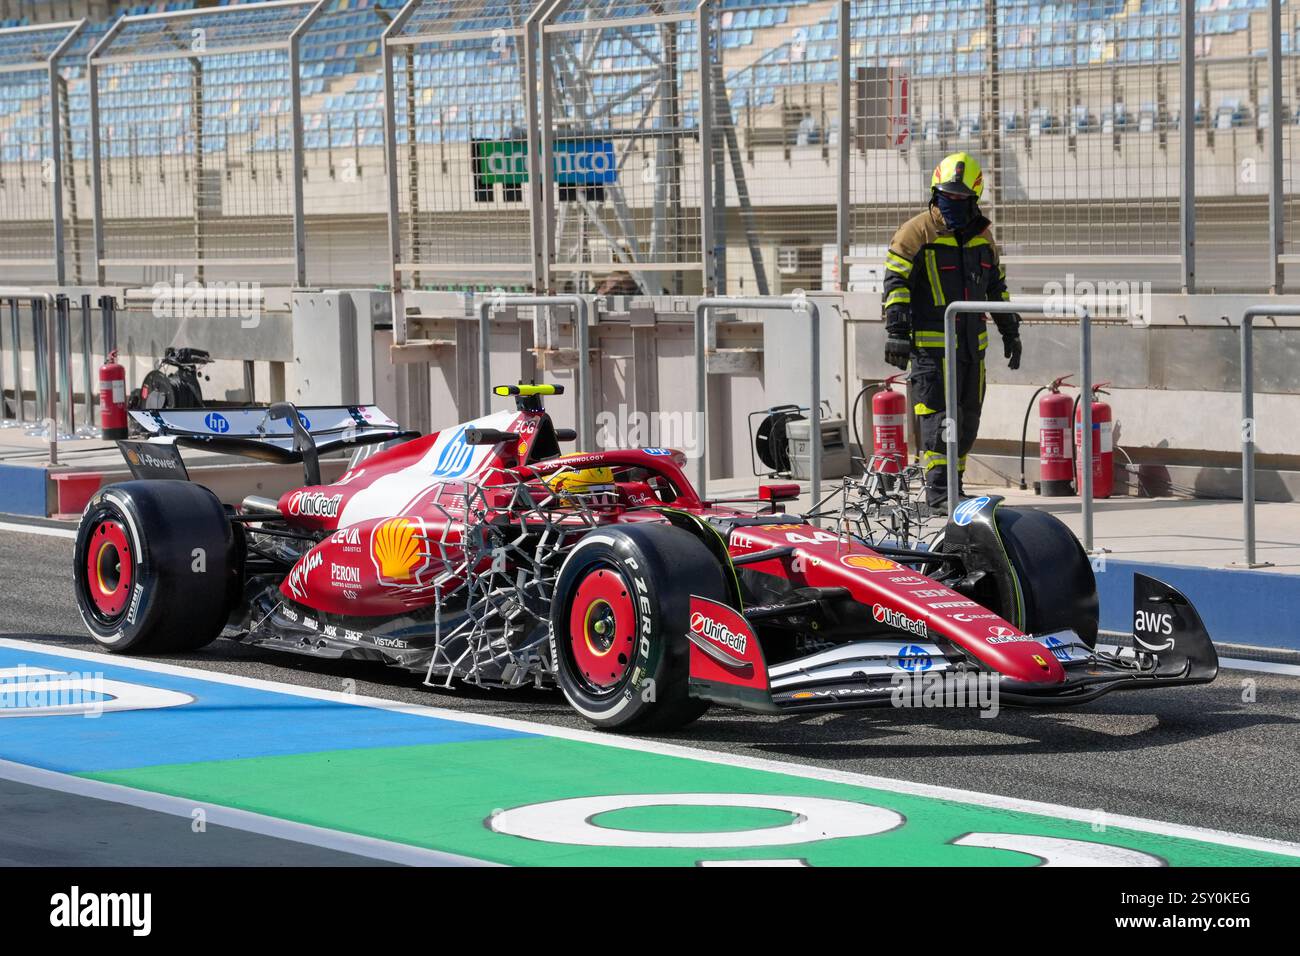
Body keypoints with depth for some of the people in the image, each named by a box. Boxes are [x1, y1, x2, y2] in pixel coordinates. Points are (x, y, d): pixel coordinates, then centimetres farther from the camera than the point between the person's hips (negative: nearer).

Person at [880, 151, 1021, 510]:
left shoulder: (981, 236, 14)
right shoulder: (916, 232, -6)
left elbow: (996, 287, 25)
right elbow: (896, 283, -9)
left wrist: (1010, 331, 24)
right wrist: (897, 332, -16)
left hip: (972, 344, 7)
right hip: (930, 343, -7)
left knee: (967, 420, 10)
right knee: (938, 415, -10)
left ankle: (952, 484, 20)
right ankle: (938, 492, -9)